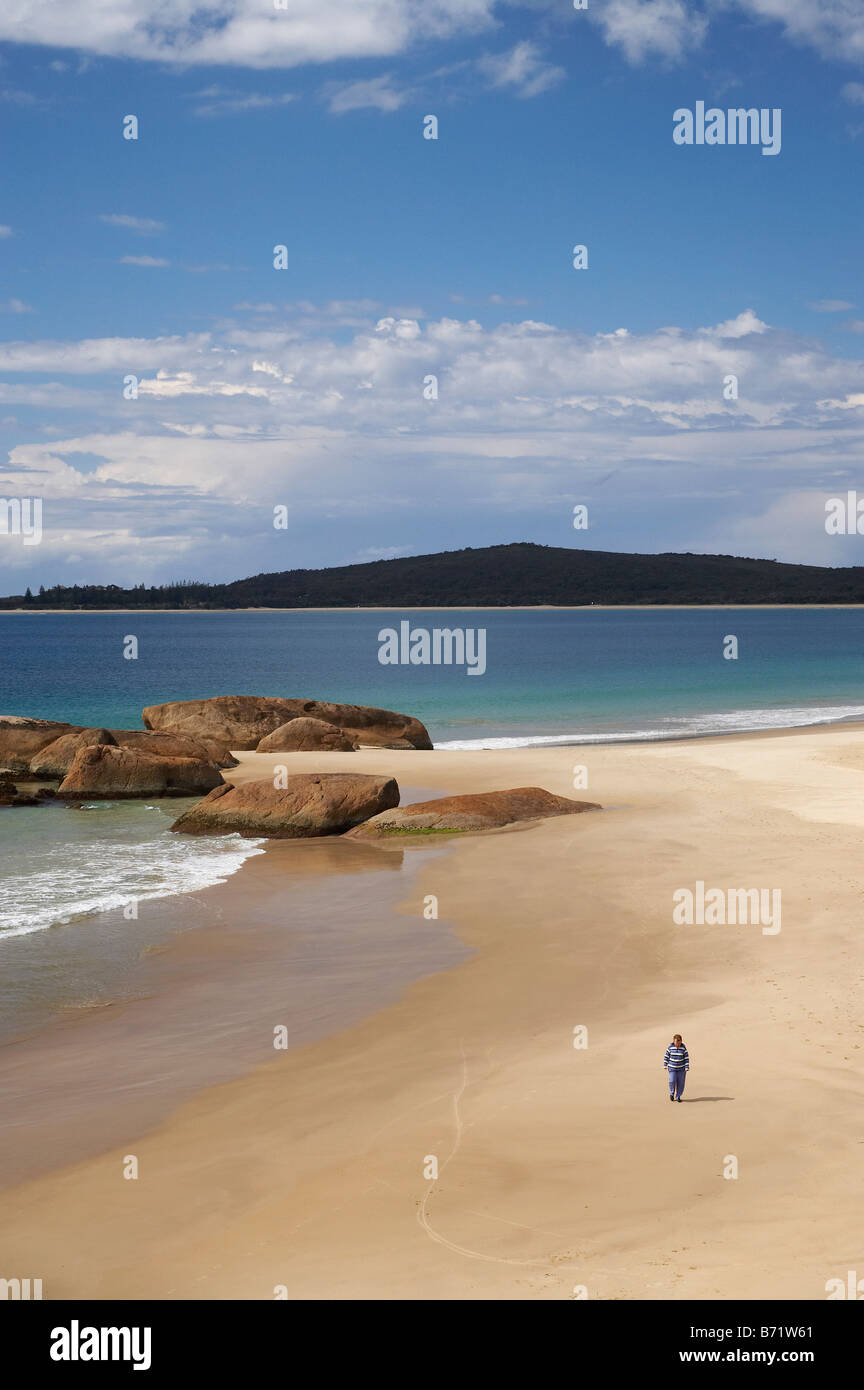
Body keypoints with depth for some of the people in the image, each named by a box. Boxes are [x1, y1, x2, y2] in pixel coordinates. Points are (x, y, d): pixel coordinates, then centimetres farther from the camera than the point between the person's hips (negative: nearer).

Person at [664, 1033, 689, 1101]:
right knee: (672, 1081, -12)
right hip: (672, 1068, 0)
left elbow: (686, 1058, -5)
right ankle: (672, 1093, 15)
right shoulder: (670, 1047, -7)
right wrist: (665, 1065, -1)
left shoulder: (683, 1048, -7)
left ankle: (678, 1097, 16)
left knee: (680, 1083, 1)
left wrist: (687, 1068, -9)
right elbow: (666, 1056, 1)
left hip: (681, 1068, 0)